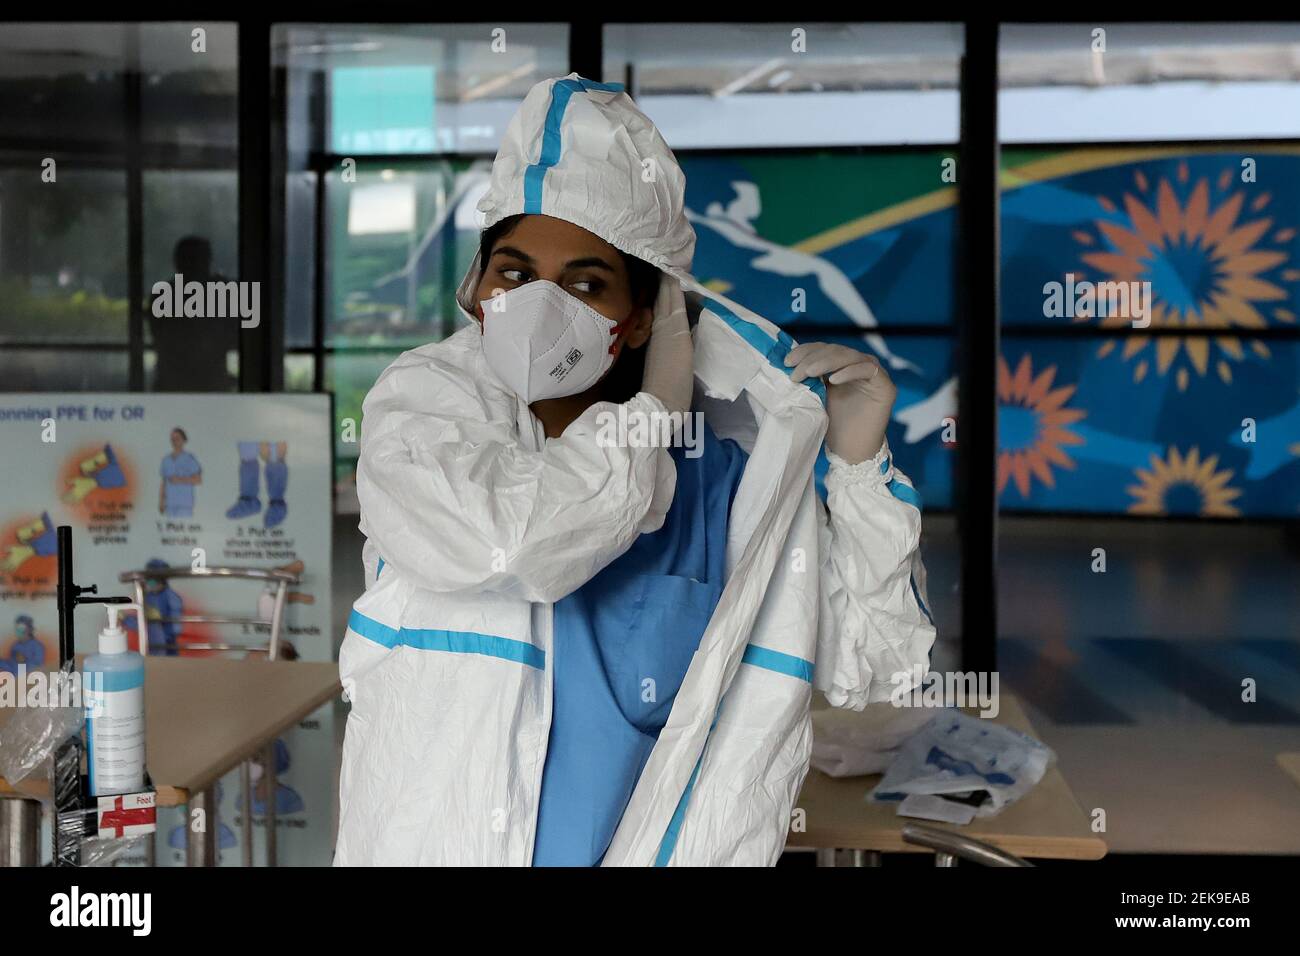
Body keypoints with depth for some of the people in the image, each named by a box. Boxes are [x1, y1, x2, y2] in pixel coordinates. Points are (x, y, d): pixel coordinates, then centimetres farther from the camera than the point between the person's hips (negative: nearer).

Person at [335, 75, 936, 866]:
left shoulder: (723, 462, -7)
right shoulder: (419, 408, -10)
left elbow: (870, 668, -3)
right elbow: (520, 542, -31)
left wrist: (860, 466, -14)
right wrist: (654, 414, -16)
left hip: (653, 843, 1)